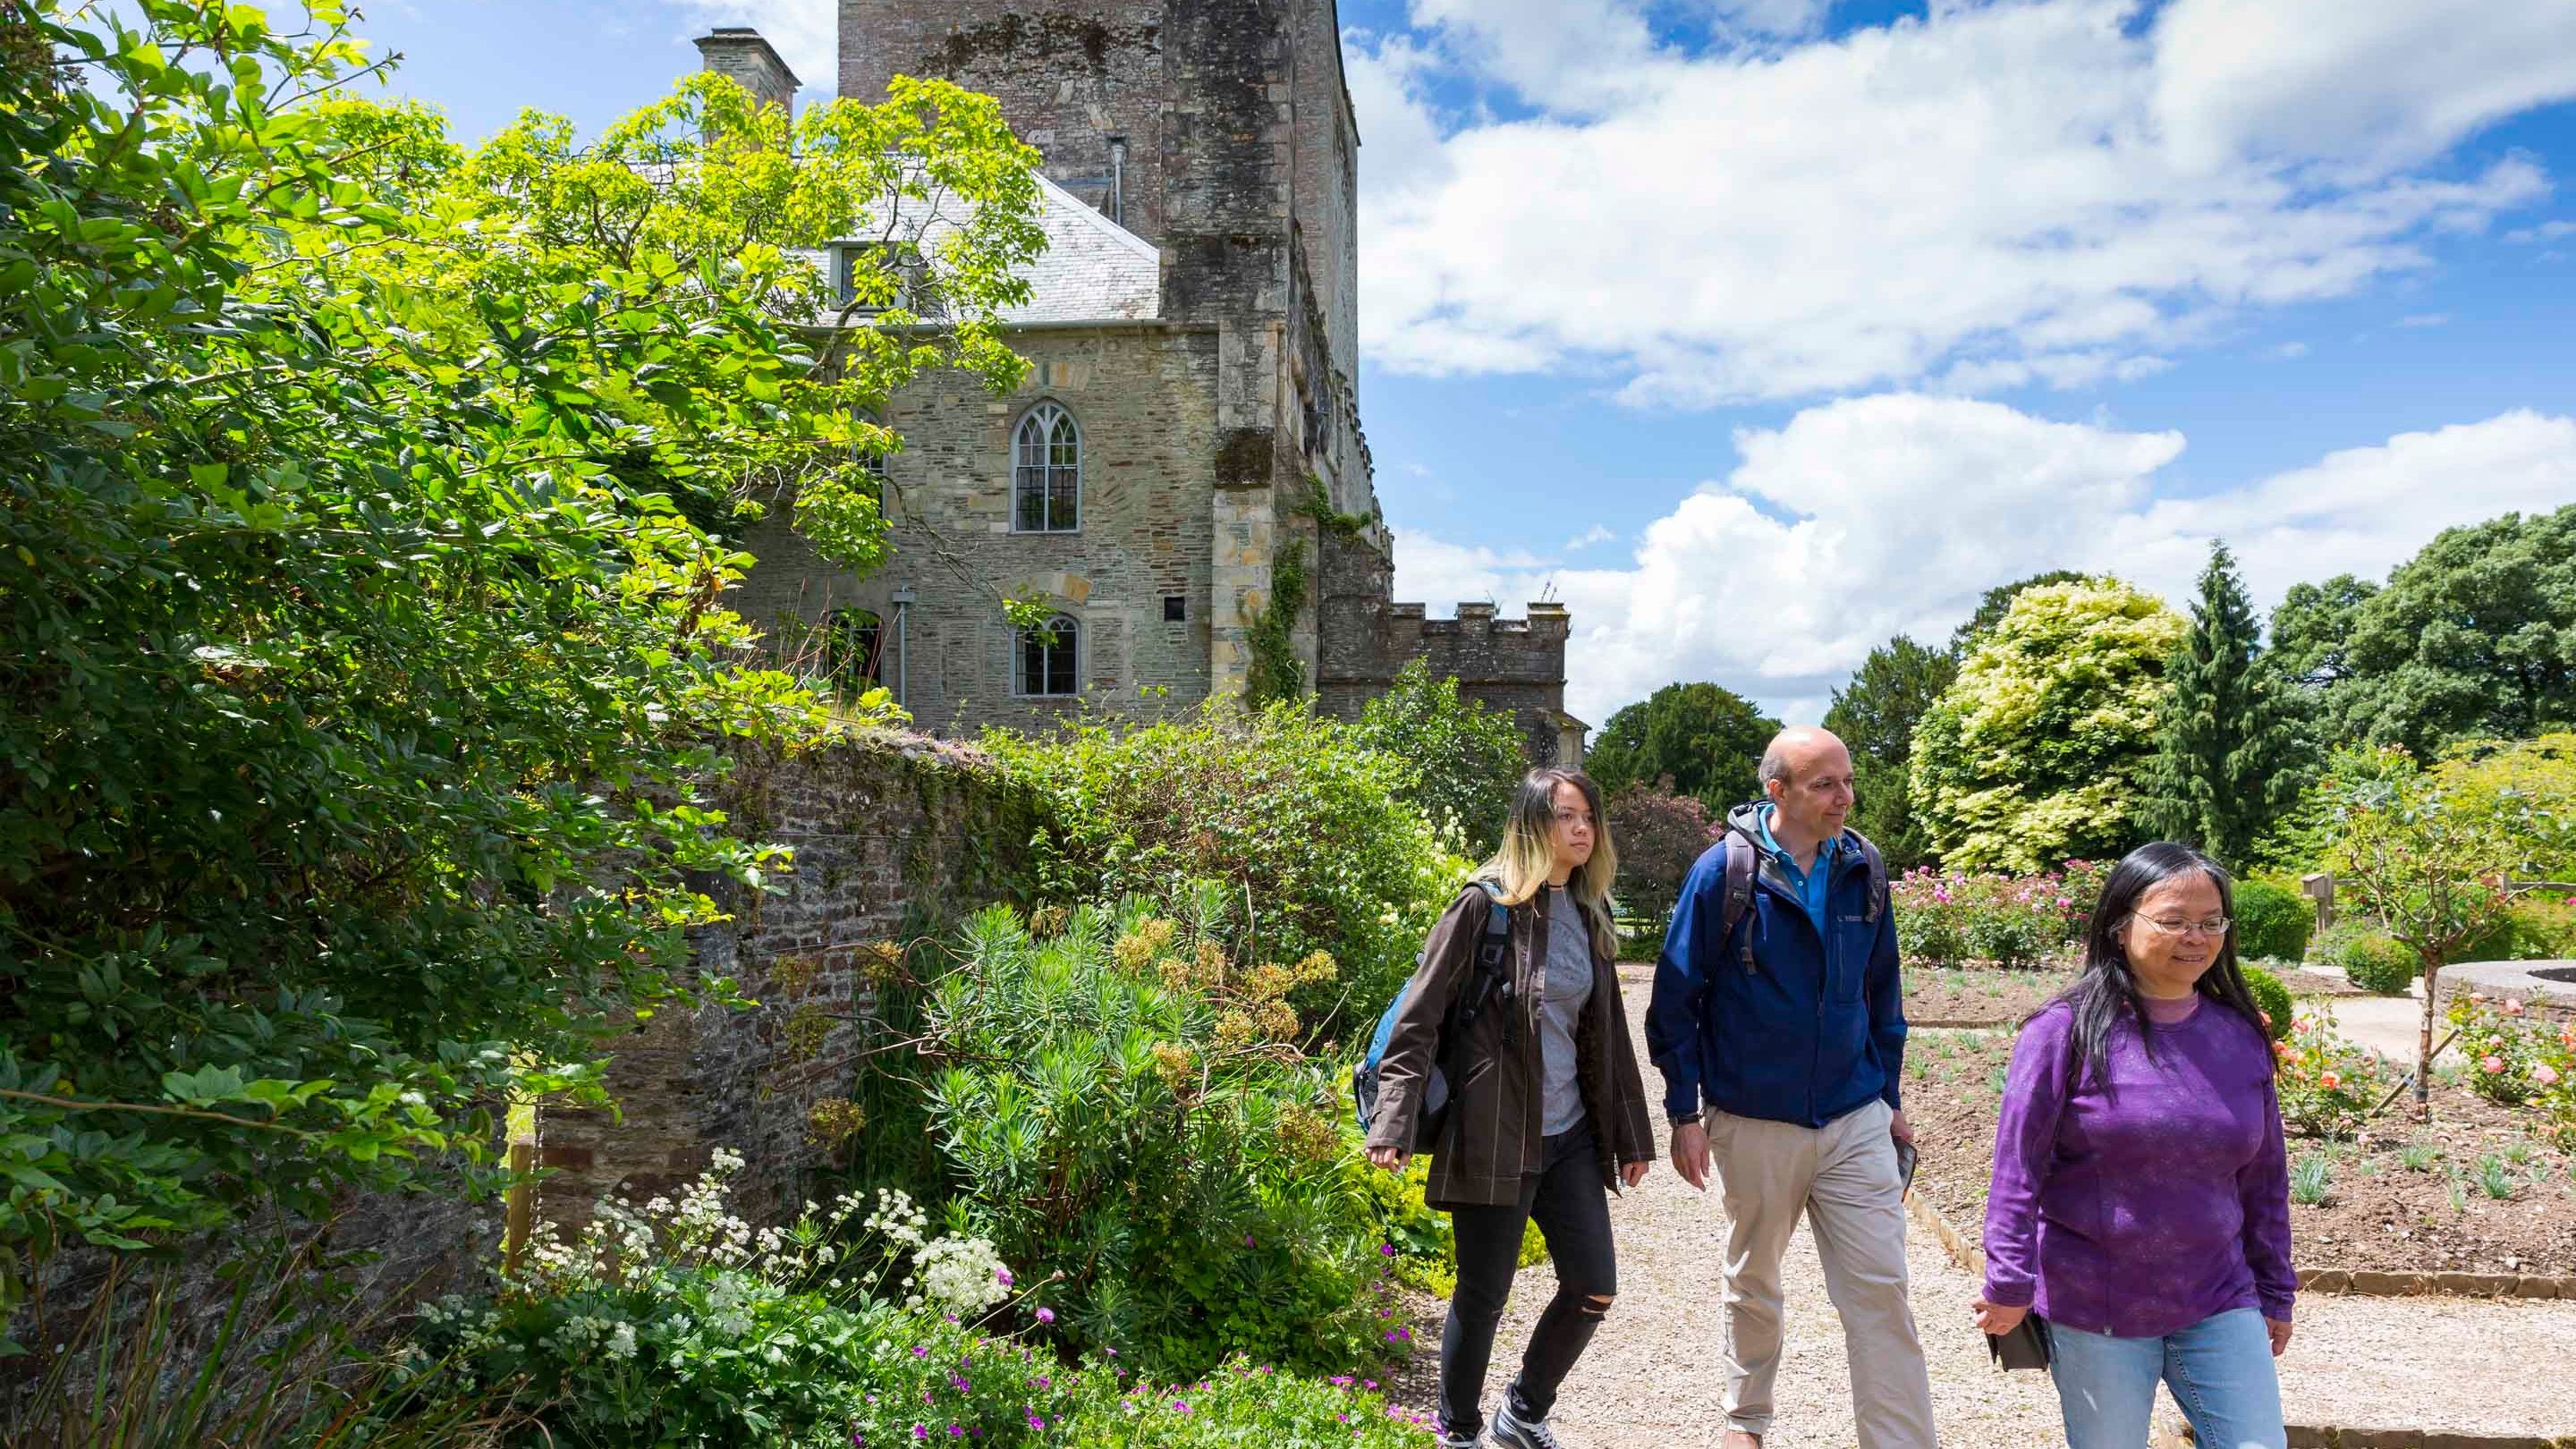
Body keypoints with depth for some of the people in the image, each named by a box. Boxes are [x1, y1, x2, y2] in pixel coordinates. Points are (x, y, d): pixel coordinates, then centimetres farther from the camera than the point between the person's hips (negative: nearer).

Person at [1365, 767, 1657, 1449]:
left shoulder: (1587, 915, 9)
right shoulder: (1486, 904, -12)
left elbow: (1608, 1033, 16)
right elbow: (1419, 1018, -13)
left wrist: (1631, 1134, 18)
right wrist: (1393, 1124, -20)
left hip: (1570, 1133, 7)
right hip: (1495, 1136, -7)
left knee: (1594, 1290, 9)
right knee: (1483, 1297, 4)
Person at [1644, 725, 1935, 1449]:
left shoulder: (1864, 869, 0)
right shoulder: (1725, 871, -13)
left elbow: (1881, 991, 11)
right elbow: (1676, 999, -8)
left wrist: (1889, 1095, 13)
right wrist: (1685, 1113, -9)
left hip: (1856, 1119, 2)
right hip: (1754, 1124, -2)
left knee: (1881, 1291, -1)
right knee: (1753, 1284, 16)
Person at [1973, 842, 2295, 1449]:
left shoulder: (2241, 1035, 4)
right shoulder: (2067, 1029, -12)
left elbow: (2264, 1174, 13)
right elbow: (2018, 1163, -11)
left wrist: (2275, 1293, 16)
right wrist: (2009, 1285, -12)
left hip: (2218, 1304, 4)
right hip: (2093, 1309, -4)